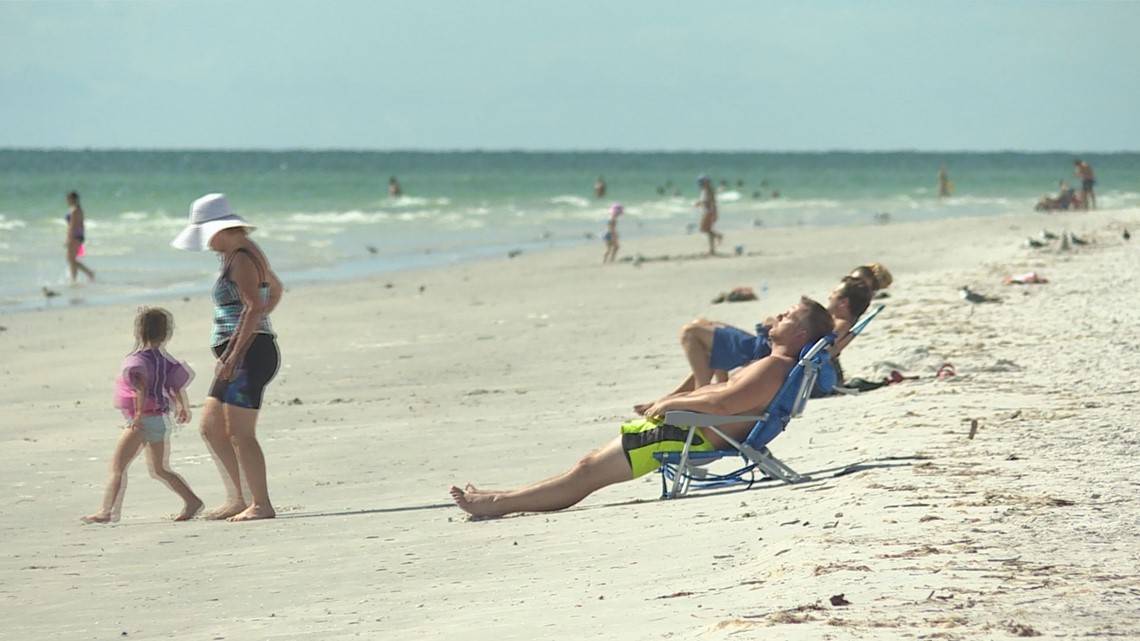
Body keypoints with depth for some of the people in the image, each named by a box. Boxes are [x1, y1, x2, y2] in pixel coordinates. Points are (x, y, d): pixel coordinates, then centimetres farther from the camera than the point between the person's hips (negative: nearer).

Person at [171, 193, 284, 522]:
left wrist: (235, 355, -27)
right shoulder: (245, 253, 18)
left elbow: (254, 307, -25)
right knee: (211, 428, 14)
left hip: (249, 353, -11)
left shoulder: (240, 259, -14)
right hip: (237, 358, 11)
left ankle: (262, 504, -5)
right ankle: (237, 500, 17)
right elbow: (275, 289, 34)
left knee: (240, 433, -9)